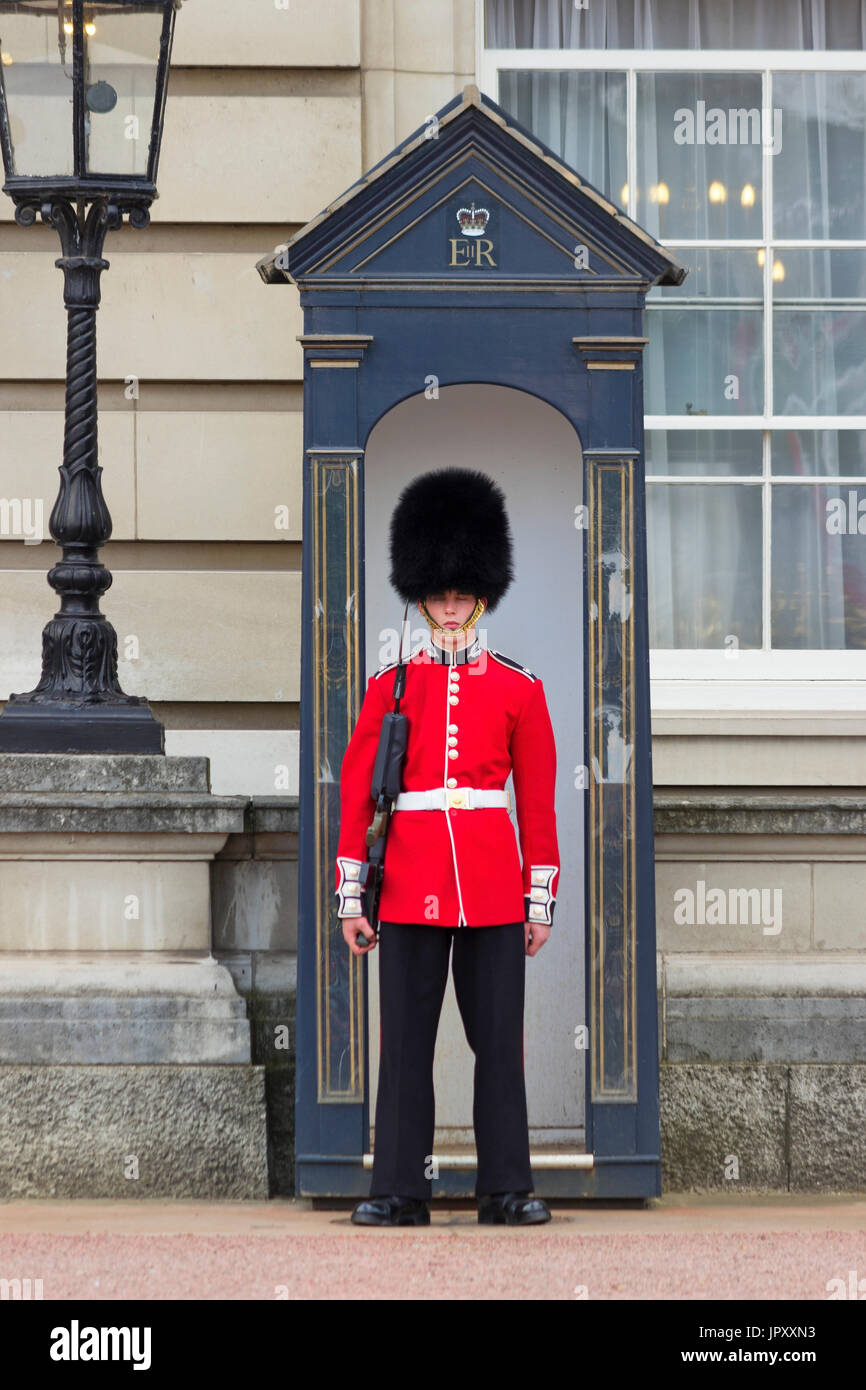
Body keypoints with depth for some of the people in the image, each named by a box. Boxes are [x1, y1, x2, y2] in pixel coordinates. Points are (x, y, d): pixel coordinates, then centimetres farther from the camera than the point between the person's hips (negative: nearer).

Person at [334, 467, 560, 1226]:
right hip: (410, 879, 0)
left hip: (493, 880, 0)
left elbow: (539, 801, 7)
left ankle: (507, 1188, 8)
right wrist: (351, 895, 1)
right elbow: (356, 794, 6)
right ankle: (401, 1188, 5)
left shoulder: (519, 689, 7)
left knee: (499, 1036, 2)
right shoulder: (390, 687, 7)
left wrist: (542, 899, 3)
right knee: (406, 1038, 1)